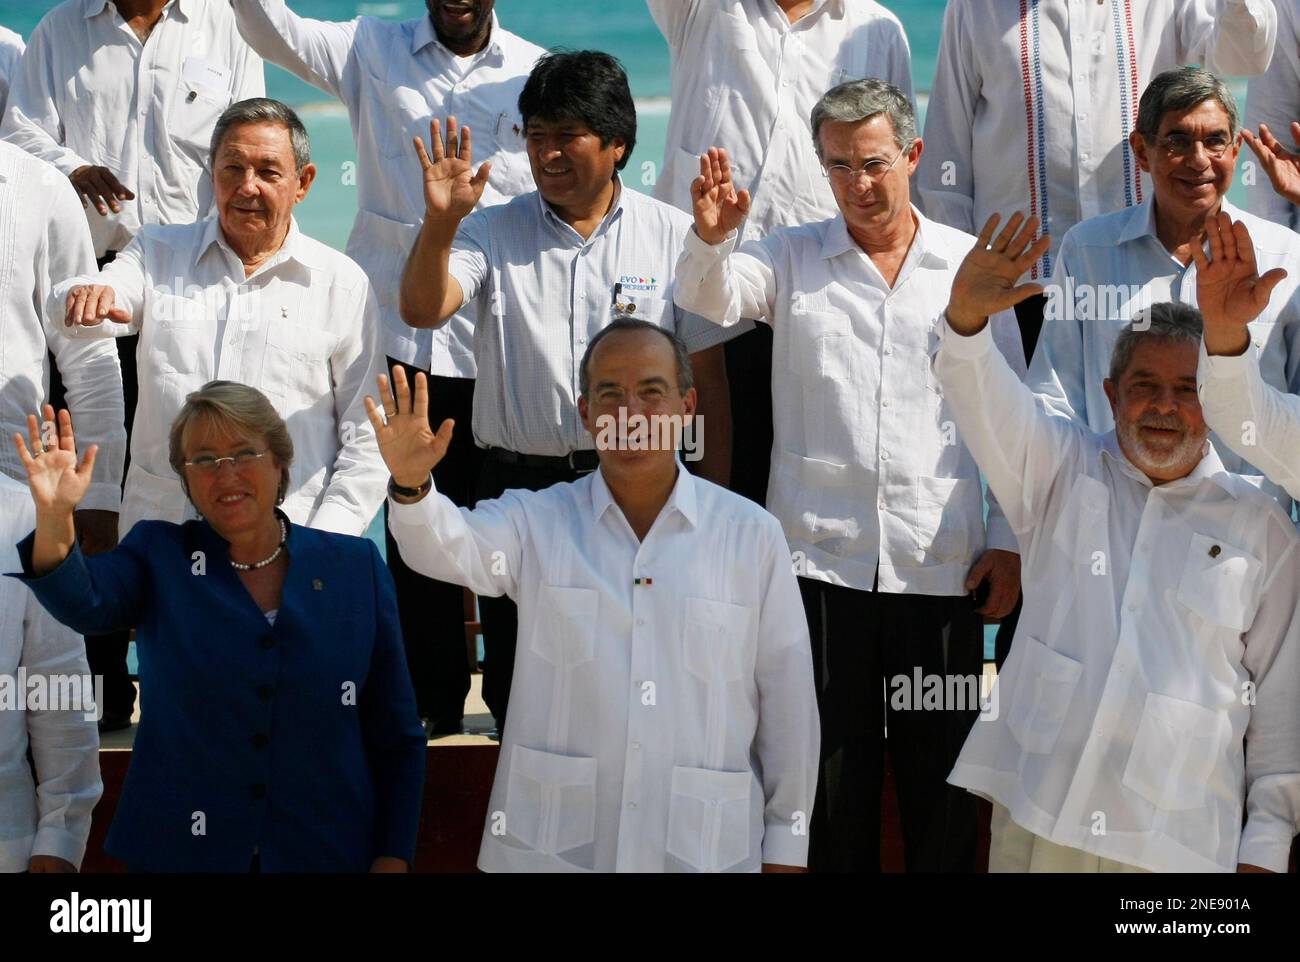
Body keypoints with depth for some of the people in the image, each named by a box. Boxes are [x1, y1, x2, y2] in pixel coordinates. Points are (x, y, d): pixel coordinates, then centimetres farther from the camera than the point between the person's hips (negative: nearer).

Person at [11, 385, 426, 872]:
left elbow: (397, 737, 4)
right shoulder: (157, 556, 2)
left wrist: (393, 857, -3)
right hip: (181, 853, 0)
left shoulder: (355, 566, 3)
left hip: (326, 853, 0)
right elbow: (83, 603, -20)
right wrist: (53, 519, -39)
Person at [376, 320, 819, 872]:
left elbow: (787, 698, 4)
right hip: (552, 848, 0)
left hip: (705, 848, 0)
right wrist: (411, 485, -38)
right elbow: (447, 546, -17)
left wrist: (785, 844, 4)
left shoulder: (750, 533, 2)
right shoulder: (537, 521, 2)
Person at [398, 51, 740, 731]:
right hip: (518, 488, 1)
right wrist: (441, 222, -28)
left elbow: (708, 376, 6)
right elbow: (422, 311, -11)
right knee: (517, 692, 7)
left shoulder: (674, 236, 3)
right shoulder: (492, 233, 6)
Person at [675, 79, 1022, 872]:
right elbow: (709, 299, -12)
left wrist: (1008, 541, 4)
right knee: (833, 769, 5)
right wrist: (711, 238, -34)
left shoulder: (971, 264, 6)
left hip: (942, 565, 0)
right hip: (822, 559, 0)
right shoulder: (792, 258, 6)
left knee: (940, 775, 5)